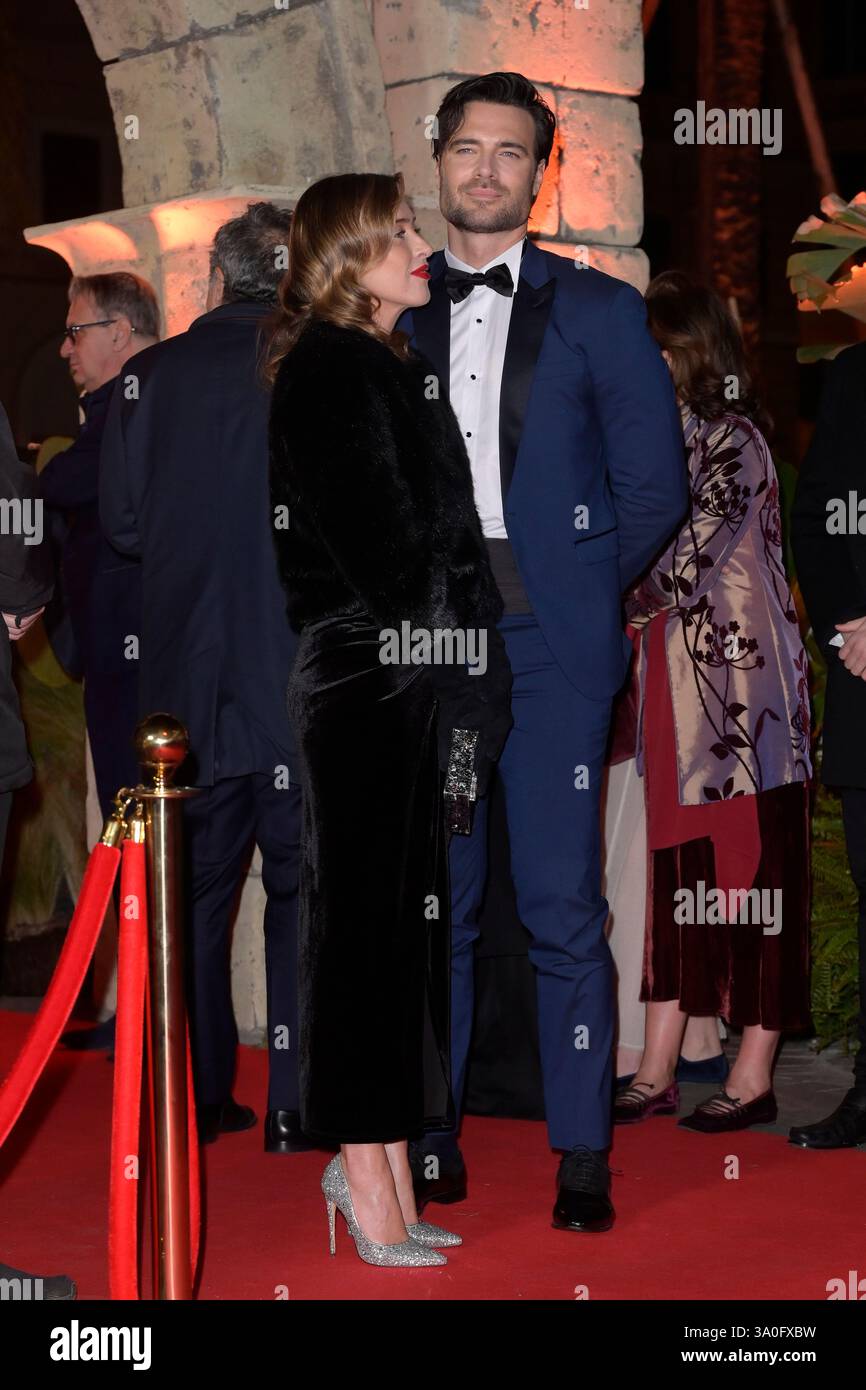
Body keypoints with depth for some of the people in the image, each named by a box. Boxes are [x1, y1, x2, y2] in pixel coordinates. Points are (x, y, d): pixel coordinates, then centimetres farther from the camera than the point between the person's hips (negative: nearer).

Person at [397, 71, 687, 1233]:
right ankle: (433, 1142, 13)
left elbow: (654, 485, 5)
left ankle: (583, 1160, 1)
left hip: (550, 641, -2)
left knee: (562, 908, -4)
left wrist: (578, 587, 2)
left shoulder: (598, 309, 7)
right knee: (434, 903, 5)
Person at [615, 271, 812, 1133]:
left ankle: (753, 1078, 7)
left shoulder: (731, 441, -12)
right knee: (677, 873, 9)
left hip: (741, 693, -8)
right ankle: (657, 1071, 13)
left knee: (750, 871, -1)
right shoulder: (669, 437, 15)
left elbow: (678, 570, -16)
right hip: (680, 690, 8)